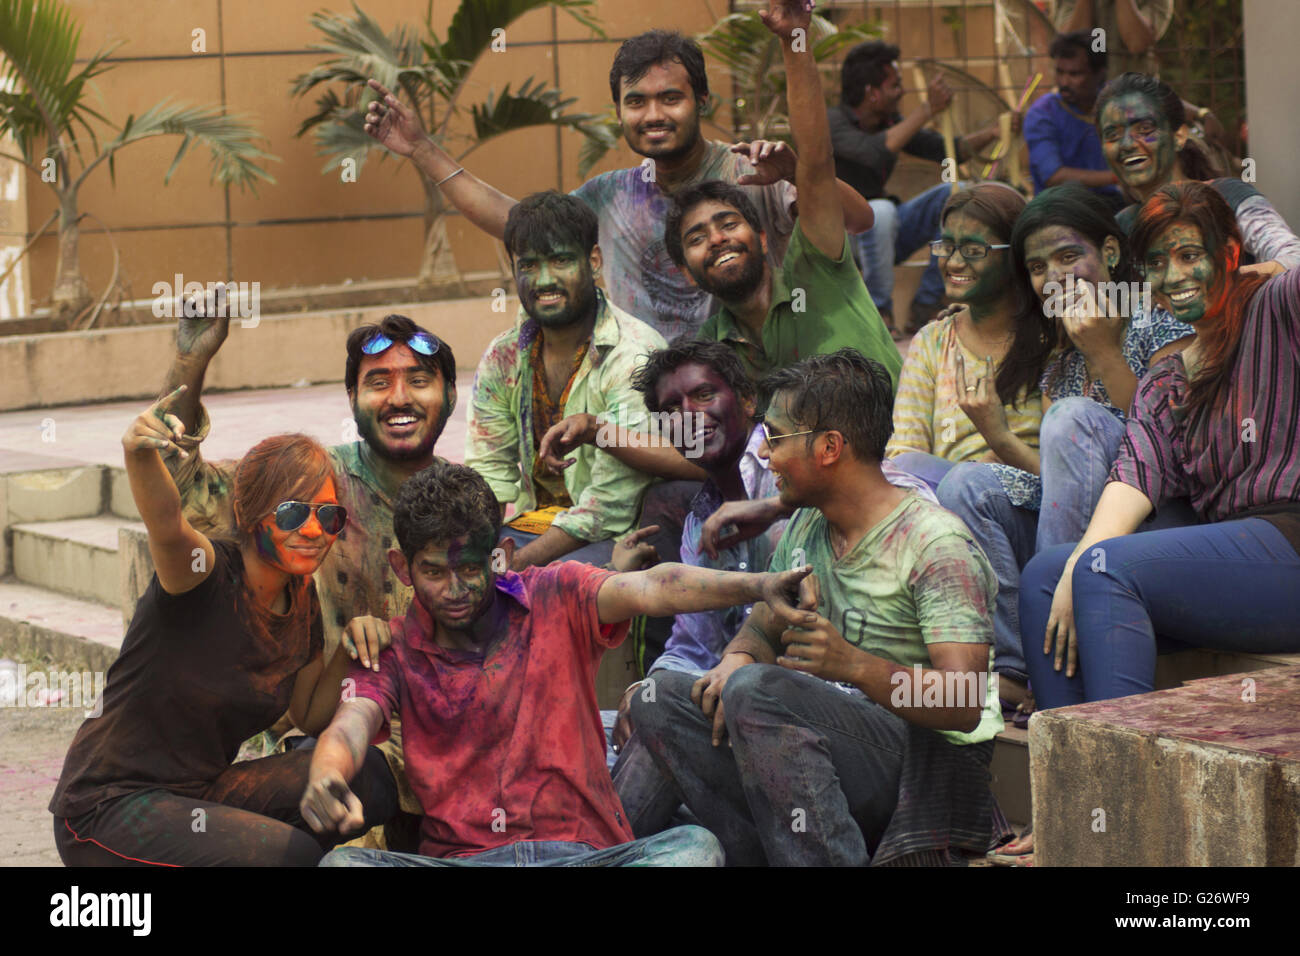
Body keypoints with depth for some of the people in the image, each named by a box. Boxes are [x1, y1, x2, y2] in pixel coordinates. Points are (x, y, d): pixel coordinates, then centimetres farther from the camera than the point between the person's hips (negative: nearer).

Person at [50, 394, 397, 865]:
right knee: (295, 854, -25)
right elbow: (167, 524, -42)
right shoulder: (208, 573, -18)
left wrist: (349, 652, -4)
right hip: (108, 810, -8)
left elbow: (310, 713, 16)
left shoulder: (303, 605, 4)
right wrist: (141, 454, -63)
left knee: (365, 772, -7)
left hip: (199, 793, 8)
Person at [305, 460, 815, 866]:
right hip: (459, 854, 0)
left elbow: (649, 589, -11)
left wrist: (757, 586, -31)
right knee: (342, 862, -28)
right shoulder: (394, 651, 11)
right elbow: (352, 722, -9)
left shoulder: (556, 598, 8)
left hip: (584, 852, 0)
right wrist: (327, 778, -36)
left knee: (695, 846, -30)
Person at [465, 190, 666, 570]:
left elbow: (611, 506, -20)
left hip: (612, 539, -6)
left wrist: (517, 564, -25)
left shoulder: (634, 358, -15)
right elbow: (489, 470, 10)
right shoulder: (503, 356, 7)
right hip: (529, 522, 6)